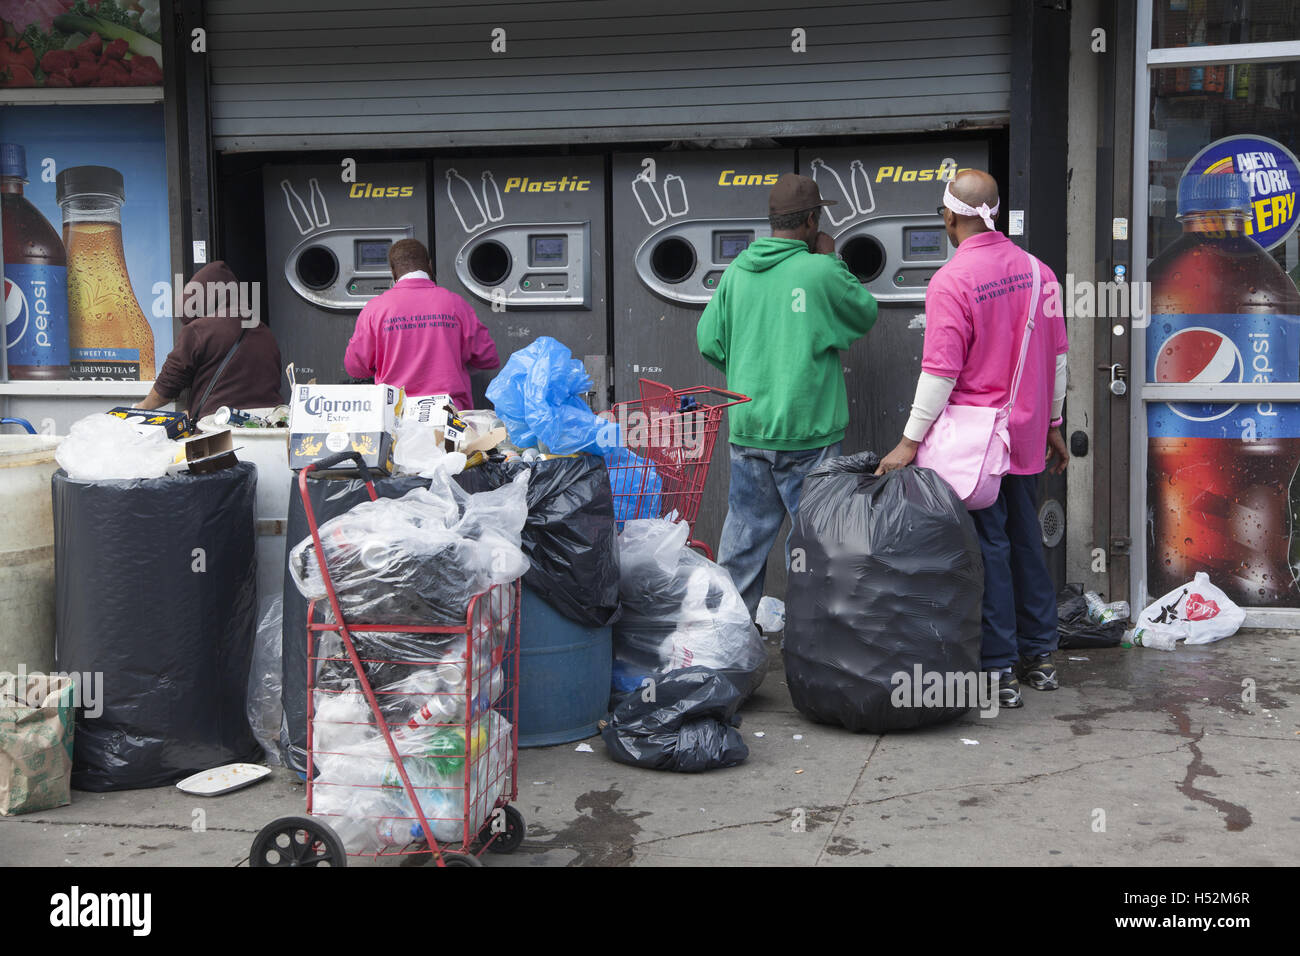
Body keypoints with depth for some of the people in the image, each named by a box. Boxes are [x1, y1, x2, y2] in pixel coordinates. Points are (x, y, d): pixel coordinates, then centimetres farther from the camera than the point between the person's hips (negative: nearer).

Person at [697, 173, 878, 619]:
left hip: (747, 428, 5)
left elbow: (709, 341, 5)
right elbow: (865, 315, 5)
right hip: (805, 432, -5)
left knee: (744, 532, 15)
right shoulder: (821, 272, -12)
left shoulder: (736, 271, 3)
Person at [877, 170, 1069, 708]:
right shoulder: (1034, 270, 5)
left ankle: (999, 670, 5)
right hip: (1025, 434, 7)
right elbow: (1056, 357, 11)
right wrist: (1052, 426, 20)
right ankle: (1038, 657, 26)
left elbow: (941, 371, -19)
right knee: (1024, 539, 16)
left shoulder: (952, 281, -15)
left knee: (988, 547, 0)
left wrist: (911, 441, -13)